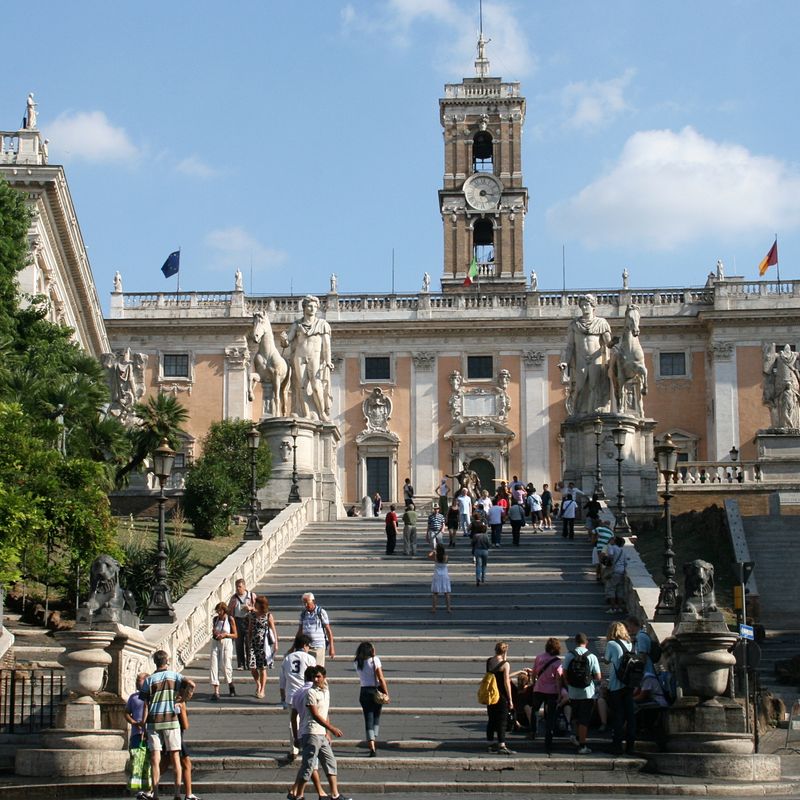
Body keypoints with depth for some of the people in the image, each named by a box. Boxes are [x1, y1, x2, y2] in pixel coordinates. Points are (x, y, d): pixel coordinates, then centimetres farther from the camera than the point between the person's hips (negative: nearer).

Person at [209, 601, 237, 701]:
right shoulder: (215, 619, 6)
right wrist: (214, 633, -4)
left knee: (226, 666, -2)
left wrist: (225, 634, -17)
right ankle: (216, 692, -5)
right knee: (214, 666, -6)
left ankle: (231, 685, 29)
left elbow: (235, 635, -2)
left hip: (226, 644, -4)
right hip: (215, 644, 4)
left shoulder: (230, 619, -5)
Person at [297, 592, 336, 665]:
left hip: (318, 646, -4)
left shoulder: (321, 612, -2)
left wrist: (331, 647, -6)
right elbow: (300, 631, 17)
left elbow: (328, 630, -2)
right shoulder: (303, 614, 9)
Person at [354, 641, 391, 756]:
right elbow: (381, 678, -12)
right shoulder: (375, 660, -10)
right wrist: (386, 694, -8)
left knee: (368, 719, 2)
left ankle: (371, 746, -11)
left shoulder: (357, 663, 0)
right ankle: (374, 742, 19)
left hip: (364, 692, 2)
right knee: (376, 718, 17)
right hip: (376, 691, -2)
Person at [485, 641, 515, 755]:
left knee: (491, 720, 14)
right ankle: (501, 746, -4)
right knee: (502, 721, -2)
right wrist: (510, 699, -10)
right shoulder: (505, 664, -15)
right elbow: (506, 683, -15)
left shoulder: (489, 661, 4)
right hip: (502, 697, -6)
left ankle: (491, 744, 19)